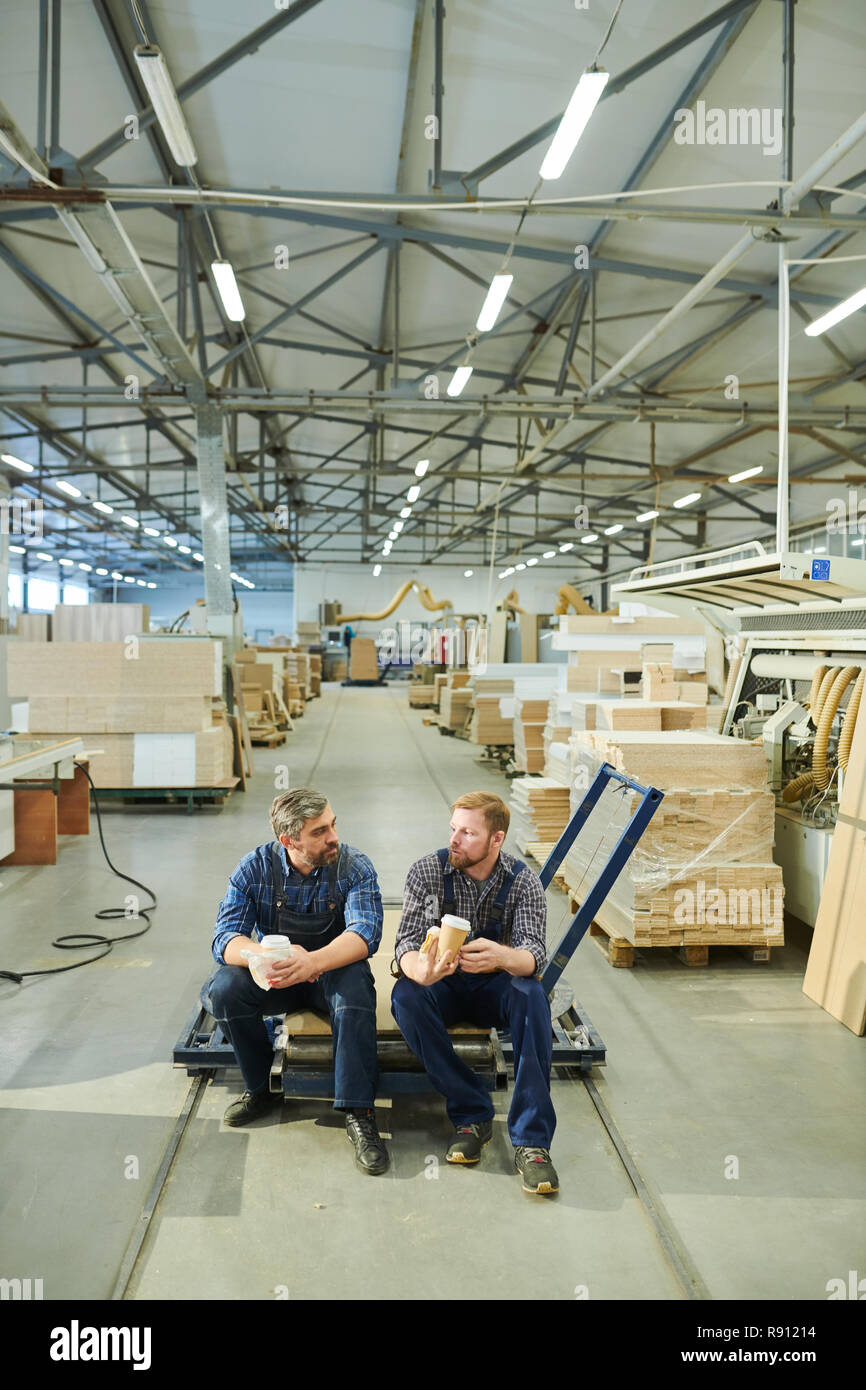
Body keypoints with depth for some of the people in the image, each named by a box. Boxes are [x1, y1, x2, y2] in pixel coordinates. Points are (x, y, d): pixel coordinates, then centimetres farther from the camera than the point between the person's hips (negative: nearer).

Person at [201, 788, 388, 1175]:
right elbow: (224, 938, -18)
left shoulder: (354, 867, -14)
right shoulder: (256, 866, -10)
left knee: (355, 986, -35)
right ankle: (262, 1087, -3)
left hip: (332, 970, -2)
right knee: (223, 989, -26)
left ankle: (358, 1113, -28)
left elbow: (366, 932, -29)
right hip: (272, 978, 2)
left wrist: (313, 961, -49)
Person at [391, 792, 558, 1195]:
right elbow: (407, 942, -19)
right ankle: (472, 1114, -23)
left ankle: (531, 1140, -31)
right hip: (442, 985, 1)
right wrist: (421, 970, -45)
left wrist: (501, 956, -47)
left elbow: (534, 954, -22)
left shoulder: (523, 882, -11)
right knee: (405, 996, -32)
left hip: (493, 985, 0)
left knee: (531, 996, -33)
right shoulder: (428, 871, -12)